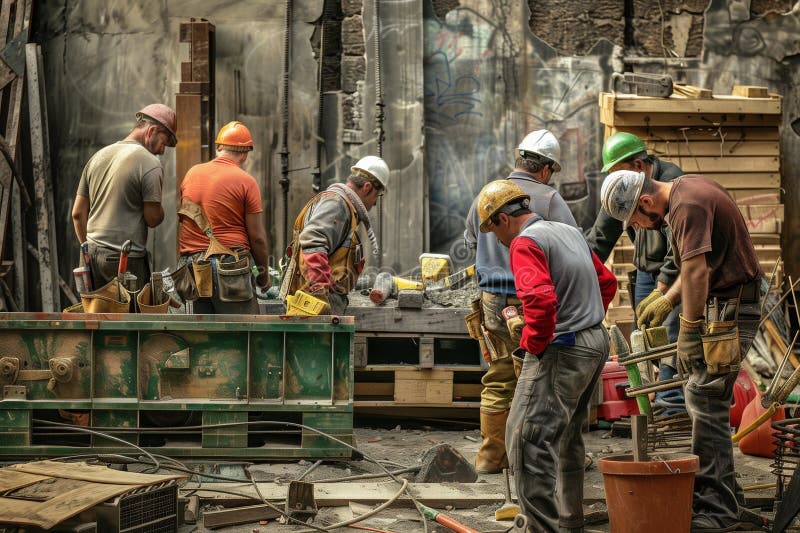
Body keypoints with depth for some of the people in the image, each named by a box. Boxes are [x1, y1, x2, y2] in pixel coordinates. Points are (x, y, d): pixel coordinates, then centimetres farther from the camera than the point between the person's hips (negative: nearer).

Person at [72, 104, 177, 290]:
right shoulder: (149, 163, -9)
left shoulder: (98, 156, 14)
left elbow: (78, 214, 15)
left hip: (94, 254, 7)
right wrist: (160, 210, 11)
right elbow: (153, 218, -11)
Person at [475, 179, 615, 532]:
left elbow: (540, 298, -28)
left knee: (529, 442, -9)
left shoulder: (525, 243, -13)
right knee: (566, 439, 21)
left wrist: (533, 344, -15)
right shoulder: (571, 233, 16)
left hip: (559, 352, -10)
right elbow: (607, 282, 24)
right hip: (595, 344, 10)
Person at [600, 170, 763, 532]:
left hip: (730, 308, -10)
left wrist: (689, 332, -22)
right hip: (725, 303, 10)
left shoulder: (688, 207, -20)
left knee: (706, 402, -10)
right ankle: (723, 489, 26)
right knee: (704, 400, 17)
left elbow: (696, 271, -26)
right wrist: (667, 299, 16)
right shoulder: (688, 188, 11)